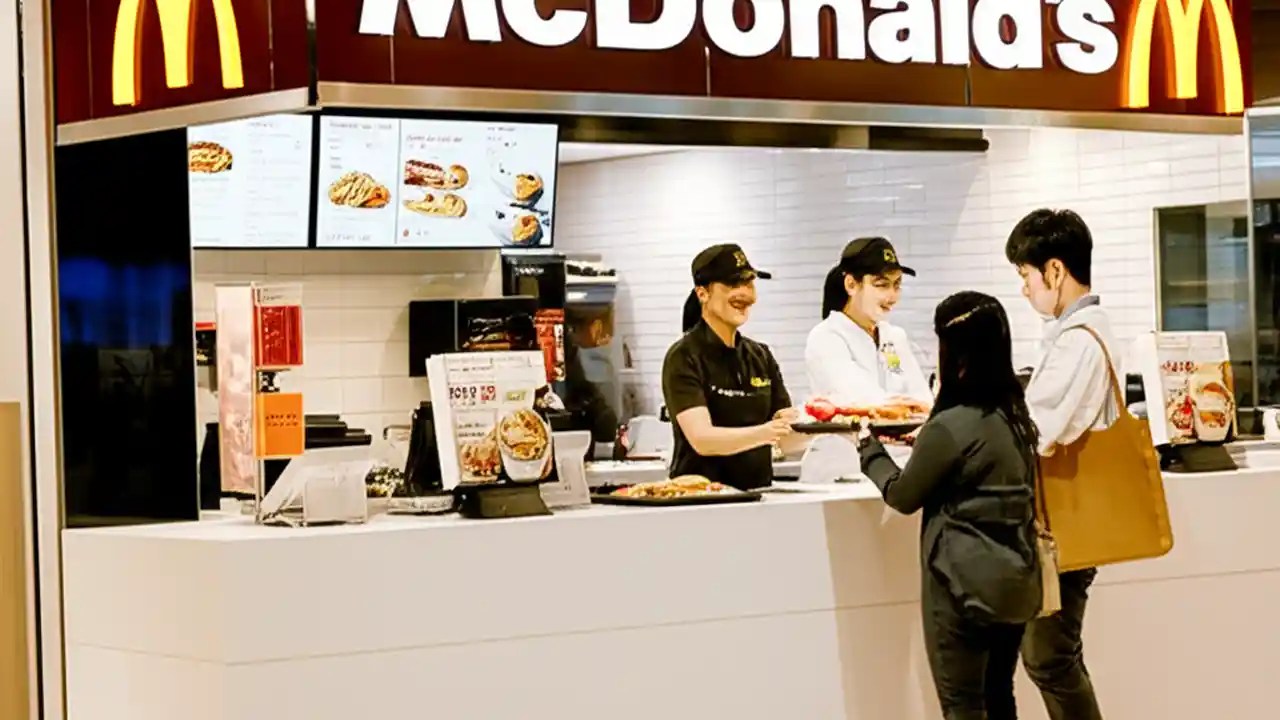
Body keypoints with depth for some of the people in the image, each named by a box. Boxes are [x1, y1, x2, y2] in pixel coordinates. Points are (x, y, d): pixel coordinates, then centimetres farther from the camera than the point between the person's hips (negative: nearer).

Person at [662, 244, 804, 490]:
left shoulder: (761, 356, 15)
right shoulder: (684, 358, -3)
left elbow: (787, 441, 12)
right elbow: (702, 439, -17)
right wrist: (764, 432, -31)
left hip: (757, 497, 5)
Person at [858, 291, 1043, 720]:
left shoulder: (950, 427, -18)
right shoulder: (1013, 413, 6)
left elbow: (904, 495, -4)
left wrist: (870, 450, 10)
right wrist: (921, 441, 20)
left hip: (966, 584, -8)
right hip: (1015, 581, 8)